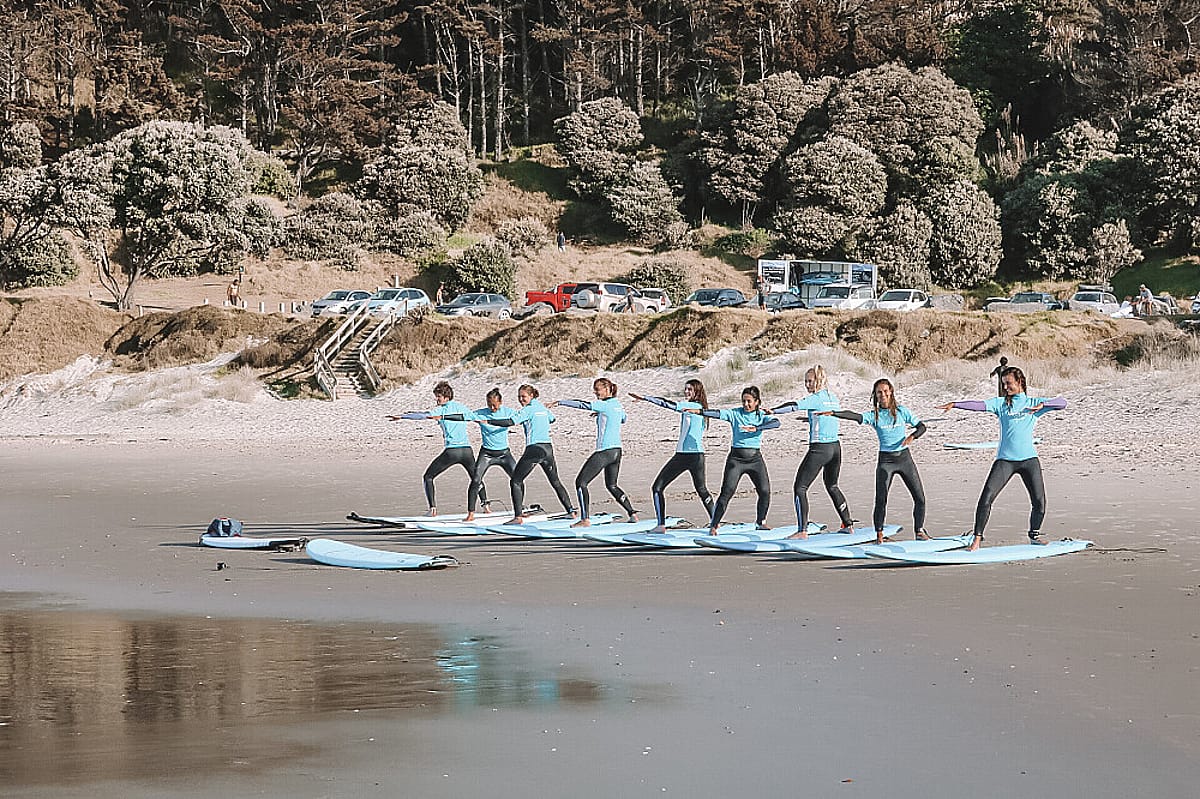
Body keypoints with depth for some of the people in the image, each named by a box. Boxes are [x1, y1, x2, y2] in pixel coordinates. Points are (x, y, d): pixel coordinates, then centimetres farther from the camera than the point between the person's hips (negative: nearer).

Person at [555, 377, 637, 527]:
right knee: (612, 485, 24)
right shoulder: (618, 405, 12)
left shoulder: (605, 405, -13)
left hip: (604, 451, -9)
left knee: (580, 482, -4)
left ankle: (585, 519, -11)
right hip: (617, 451, 9)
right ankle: (632, 514, 21)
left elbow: (584, 405, -21)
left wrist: (560, 402, -17)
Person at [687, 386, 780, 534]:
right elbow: (718, 413, -15)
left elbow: (775, 423, -17)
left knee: (765, 492, -2)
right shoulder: (735, 414, -1)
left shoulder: (762, 415, 2)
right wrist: (699, 412, -31)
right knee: (726, 493, -9)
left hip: (755, 459, 2)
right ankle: (713, 525, -4)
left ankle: (761, 522, 21)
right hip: (736, 458, -2)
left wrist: (756, 428, -30)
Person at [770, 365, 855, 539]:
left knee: (800, 487, -4)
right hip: (835, 447, 8)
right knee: (832, 486, 26)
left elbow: (794, 406, -23)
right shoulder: (833, 398, 11)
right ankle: (848, 524, 29)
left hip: (819, 448, -8)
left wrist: (772, 411, -19)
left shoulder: (816, 399, -11)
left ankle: (802, 530, -12)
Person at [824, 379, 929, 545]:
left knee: (920, 497, 2)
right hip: (885, 460, -2)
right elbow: (854, 416, -18)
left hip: (904, 457, 2)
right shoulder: (874, 415, -3)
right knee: (881, 499, -10)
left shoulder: (902, 411, 3)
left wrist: (912, 436, -13)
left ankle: (919, 530, 19)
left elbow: (921, 426, 8)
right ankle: (879, 534, 3)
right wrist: (833, 413, -33)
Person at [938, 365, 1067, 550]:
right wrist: (955, 405, -19)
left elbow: (1062, 403, -3)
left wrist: (1041, 405, -21)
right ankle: (977, 538, -5)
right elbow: (980, 405, -5)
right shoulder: (1001, 403, 9)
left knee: (1039, 501, 0)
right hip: (1005, 459, 0)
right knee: (986, 498, -12)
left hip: (1029, 458, 0)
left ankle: (1034, 535, 23)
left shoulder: (1033, 402, 8)